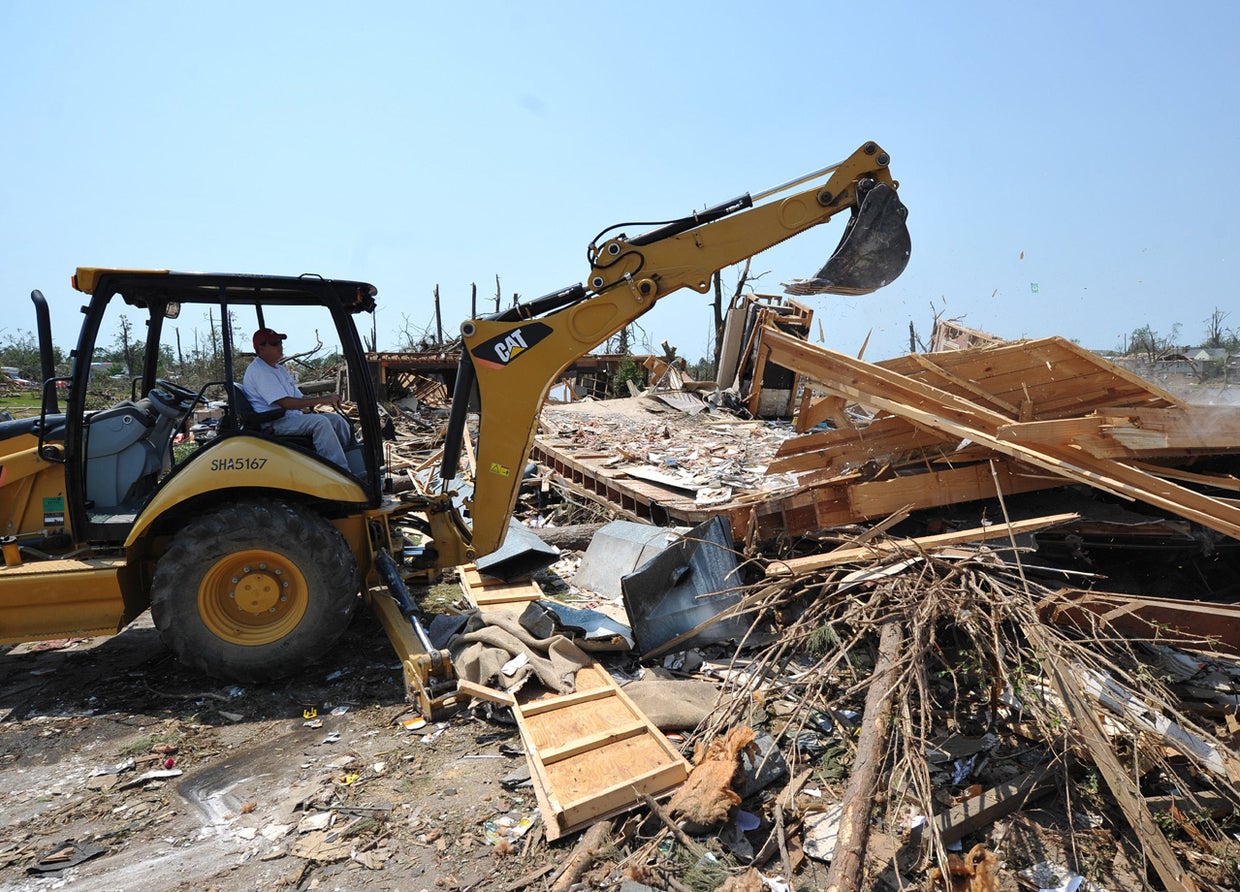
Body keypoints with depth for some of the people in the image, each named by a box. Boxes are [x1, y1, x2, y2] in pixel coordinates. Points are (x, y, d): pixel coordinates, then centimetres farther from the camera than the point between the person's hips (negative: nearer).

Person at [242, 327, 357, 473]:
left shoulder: (279, 369, 21)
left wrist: (325, 399, 1)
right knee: (320, 422, -29)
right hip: (274, 424, -10)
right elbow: (286, 403, -22)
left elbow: (299, 397, 19)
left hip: (293, 417, 10)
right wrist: (321, 400, -22)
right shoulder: (258, 371, -12)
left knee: (336, 419, -4)